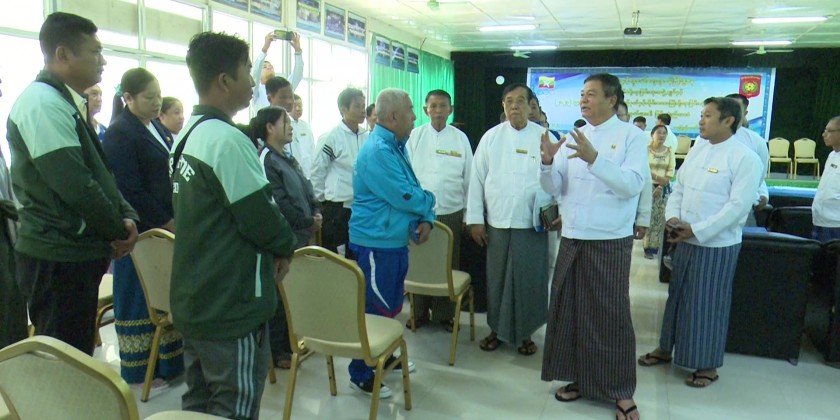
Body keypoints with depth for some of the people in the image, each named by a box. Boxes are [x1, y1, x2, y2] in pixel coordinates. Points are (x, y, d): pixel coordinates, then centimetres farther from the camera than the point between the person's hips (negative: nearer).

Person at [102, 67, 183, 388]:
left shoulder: (157, 128, 13)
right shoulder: (119, 134, -12)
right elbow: (129, 191, -17)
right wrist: (166, 223, -14)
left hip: (167, 227, 8)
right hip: (141, 231, -8)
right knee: (139, 300, 3)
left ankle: (168, 361, 25)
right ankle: (139, 372, 16)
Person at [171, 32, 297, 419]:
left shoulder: (187, 135, 9)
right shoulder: (227, 139, -21)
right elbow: (262, 219, -22)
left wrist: (275, 244, 8)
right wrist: (286, 248, -1)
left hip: (193, 299, 9)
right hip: (232, 305, -9)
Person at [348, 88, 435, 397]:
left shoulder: (396, 147, 11)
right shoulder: (377, 151, -20)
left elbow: (413, 190, 11)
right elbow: (405, 197, -24)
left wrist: (426, 219, -7)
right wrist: (428, 202, -3)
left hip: (395, 241, 10)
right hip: (376, 243, -10)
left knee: (391, 305, 21)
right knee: (374, 309, 0)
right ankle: (361, 375, 14)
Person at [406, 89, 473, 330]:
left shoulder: (460, 138, 3)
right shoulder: (415, 136, 2)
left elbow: (468, 177, 6)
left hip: (451, 213, 1)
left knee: (448, 266, 8)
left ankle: (444, 314, 22)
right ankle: (419, 313, 21)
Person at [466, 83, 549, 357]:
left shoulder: (545, 137, 0)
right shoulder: (491, 137, 4)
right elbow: (477, 178, 3)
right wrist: (475, 219, 0)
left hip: (532, 225, -1)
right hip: (497, 223, 1)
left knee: (529, 281, 7)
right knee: (497, 279, 9)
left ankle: (526, 333, 25)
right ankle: (497, 329, 27)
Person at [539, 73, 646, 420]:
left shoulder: (632, 136, -3)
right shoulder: (573, 138, 11)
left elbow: (632, 185, -16)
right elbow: (555, 188, 6)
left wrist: (595, 159, -26)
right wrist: (548, 162, -13)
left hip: (610, 242, -5)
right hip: (572, 238, 5)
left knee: (611, 314, 2)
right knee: (570, 310, 11)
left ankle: (622, 392, 16)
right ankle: (580, 378, 28)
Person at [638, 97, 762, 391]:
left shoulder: (745, 158, -13)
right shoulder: (697, 150, 8)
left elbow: (738, 205, -19)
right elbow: (679, 188, 11)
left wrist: (696, 230, -20)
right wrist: (672, 217, -6)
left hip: (716, 245, -6)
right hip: (685, 240, 6)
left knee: (708, 304, 4)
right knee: (676, 296, 16)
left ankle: (708, 366, 21)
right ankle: (665, 349, 32)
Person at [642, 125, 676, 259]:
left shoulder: (669, 151, 6)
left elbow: (671, 171, 2)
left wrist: (661, 186, -9)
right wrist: (657, 177, -20)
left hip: (664, 189, 3)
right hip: (648, 187, -3)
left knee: (661, 219, 4)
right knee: (648, 218, -5)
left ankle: (655, 246, 12)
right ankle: (648, 247, 1)